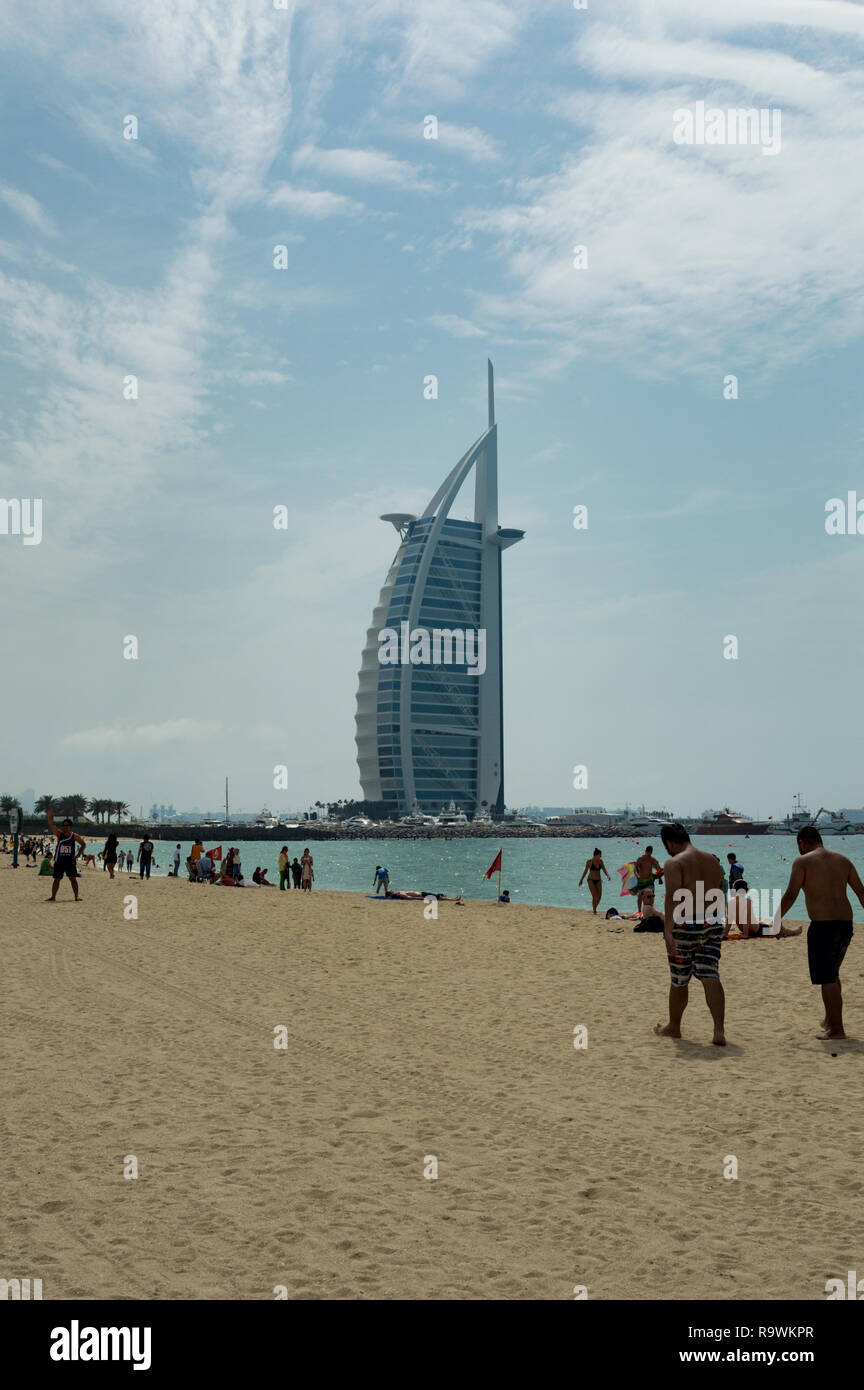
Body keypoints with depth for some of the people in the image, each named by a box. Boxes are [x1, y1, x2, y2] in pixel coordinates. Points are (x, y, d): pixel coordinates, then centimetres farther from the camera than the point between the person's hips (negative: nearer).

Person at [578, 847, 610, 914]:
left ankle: (594, 908, 23)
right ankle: (594, 910, -2)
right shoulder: (589, 861, -7)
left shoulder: (600, 861, 3)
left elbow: (604, 869, 0)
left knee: (599, 897, -1)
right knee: (594, 896, -15)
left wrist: (607, 875, -21)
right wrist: (581, 880, 13)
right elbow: (585, 870, 5)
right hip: (591, 880, -4)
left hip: (598, 880, 4)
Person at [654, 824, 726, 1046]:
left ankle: (674, 1027, 28)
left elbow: (672, 897, -22)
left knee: (679, 981, 11)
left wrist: (668, 931, -27)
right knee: (710, 977, -1)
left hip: (684, 927, -5)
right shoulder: (712, 860, 10)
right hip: (712, 925, 5)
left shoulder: (674, 864, -11)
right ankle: (719, 1030, -15)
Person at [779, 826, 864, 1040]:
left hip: (822, 925, -7)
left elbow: (790, 895, -9)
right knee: (832, 973, 23)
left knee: (827, 978, -1)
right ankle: (830, 1019, 31)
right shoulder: (843, 860, 13)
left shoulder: (803, 862, -4)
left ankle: (836, 1029, -1)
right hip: (845, 922, 7)